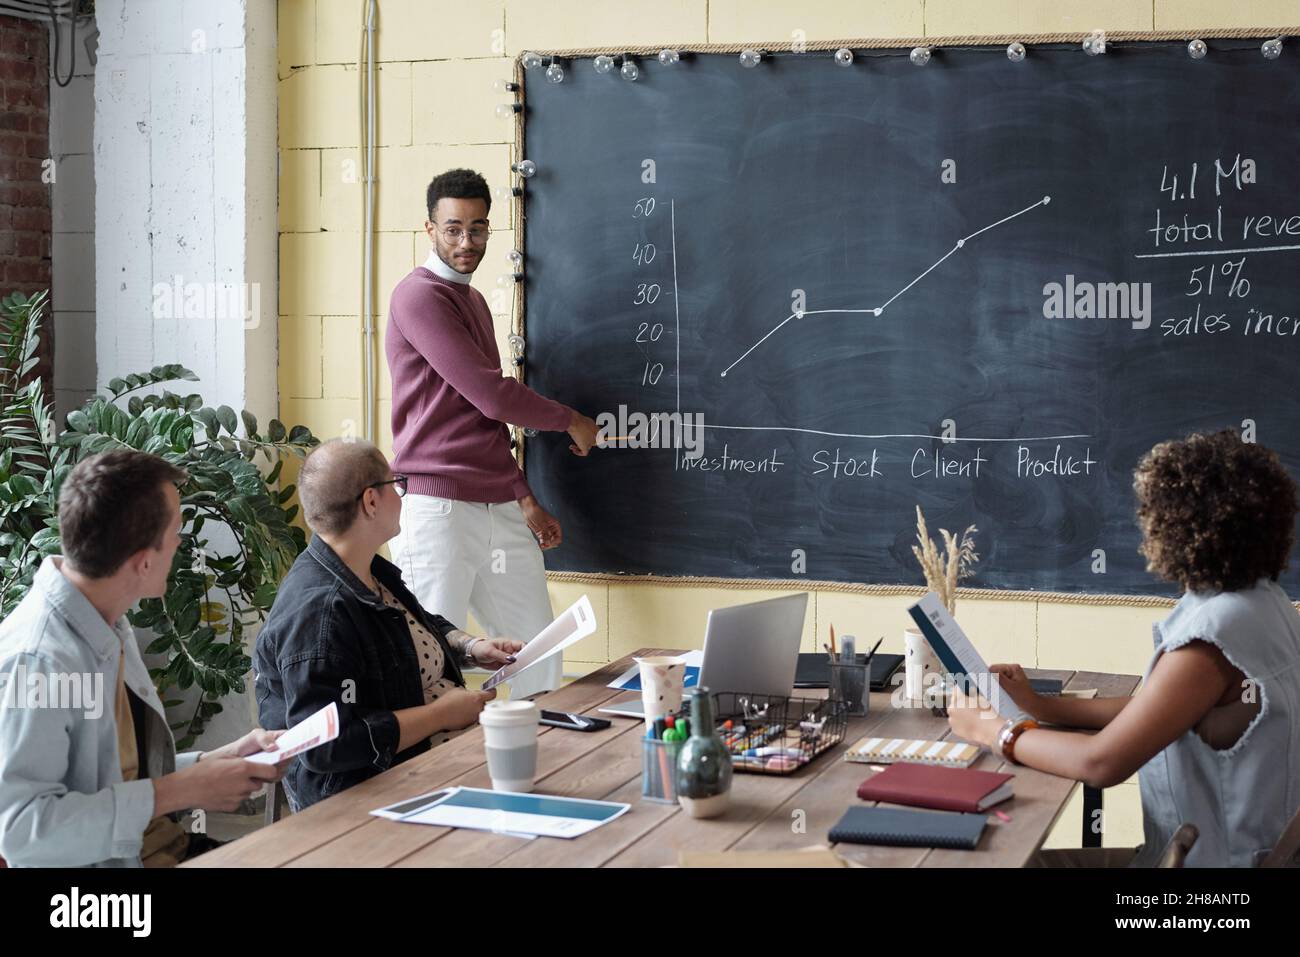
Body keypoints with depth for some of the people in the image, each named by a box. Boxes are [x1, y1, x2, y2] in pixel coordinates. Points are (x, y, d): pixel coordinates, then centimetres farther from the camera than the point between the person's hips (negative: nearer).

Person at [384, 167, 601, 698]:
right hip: (438, 509, -9)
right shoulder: (420, 296, -9)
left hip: (499, 510, 9)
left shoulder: (472, 300, 21)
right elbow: (492, 395, -14)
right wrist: (572, 422, 2)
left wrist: (525, 499, 19)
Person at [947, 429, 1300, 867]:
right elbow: (1148, 707, 15)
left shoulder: (1216, 631, -26)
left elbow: (1102, 763, -25)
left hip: (1215, 859, -9)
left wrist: (988, 730, -11)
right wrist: (1041, 706, 9)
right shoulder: (1257, 601, 4)